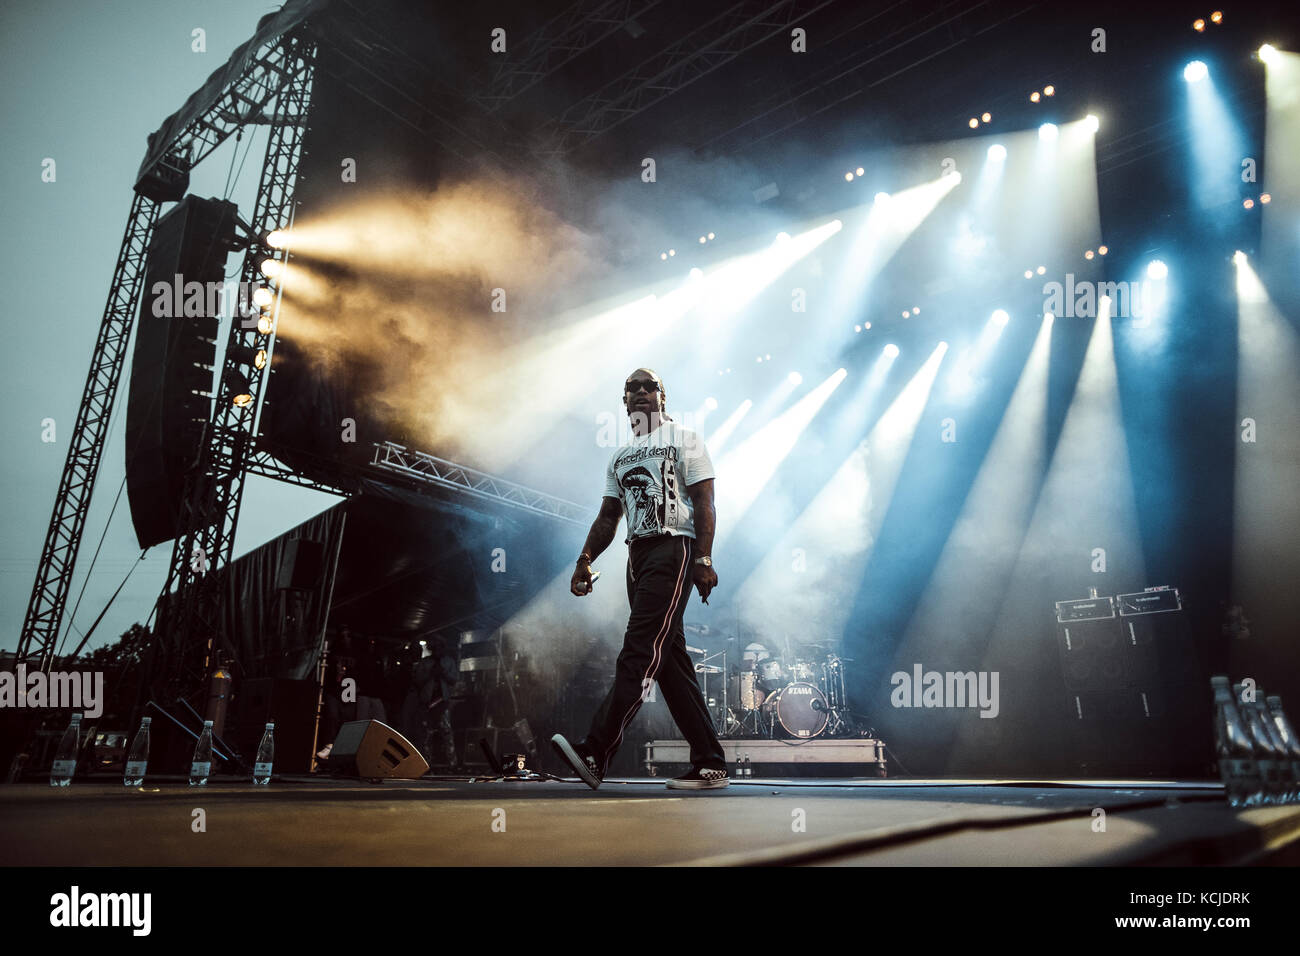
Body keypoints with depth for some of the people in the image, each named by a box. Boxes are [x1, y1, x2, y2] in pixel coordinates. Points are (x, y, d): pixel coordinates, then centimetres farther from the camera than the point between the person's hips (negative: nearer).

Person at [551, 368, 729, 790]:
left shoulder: (684, 441, 3)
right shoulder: (620, 458, 23)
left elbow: (703, 503, -5)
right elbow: (608, 517, 20)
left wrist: (703, 560, -15)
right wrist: (585, 561, 7)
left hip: (674, 550, -8)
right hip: (638, 554, 8)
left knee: (640, 651, -16)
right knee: (670, 659, 4)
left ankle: (595, 754, -23)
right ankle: (710, 764, 8)